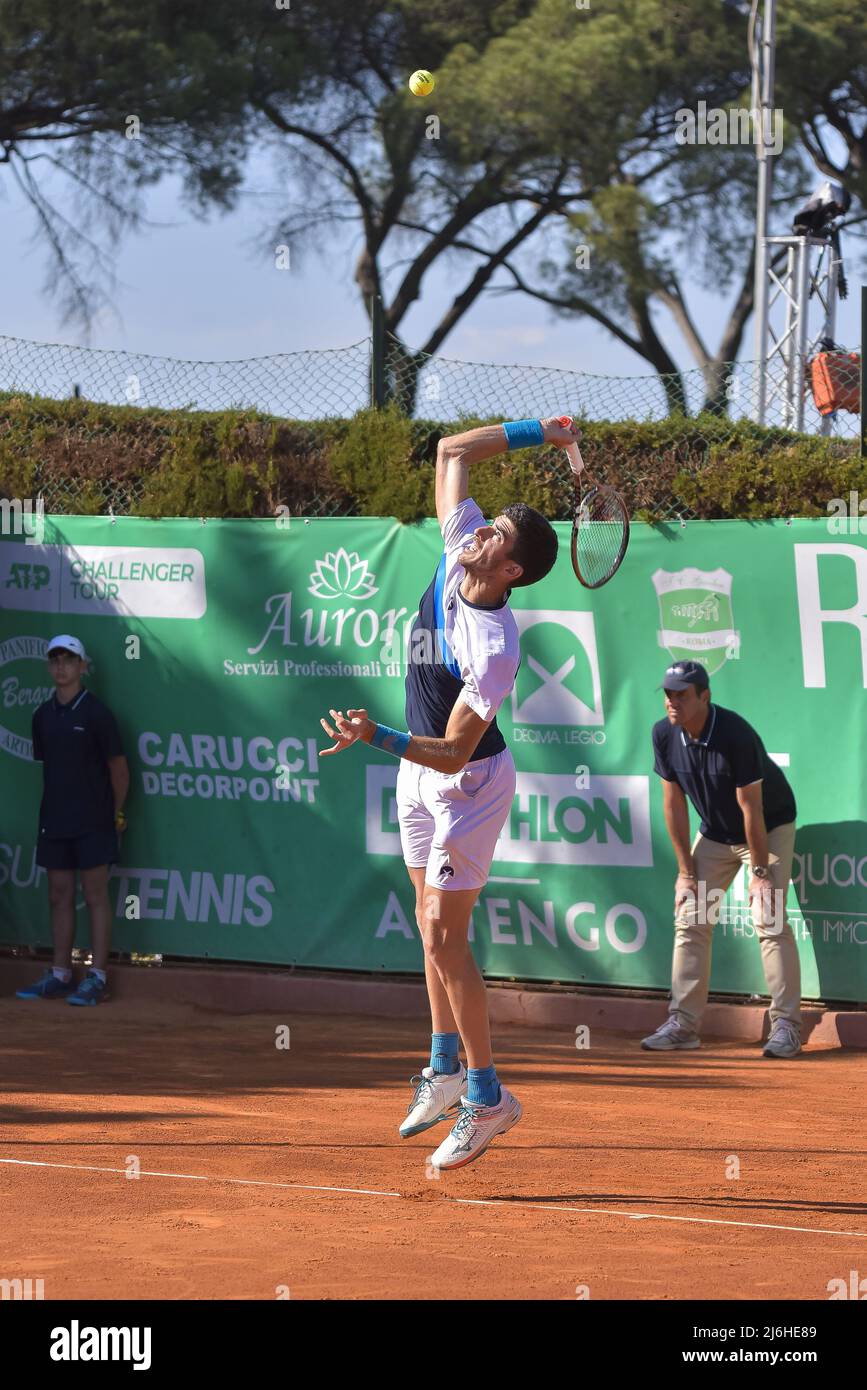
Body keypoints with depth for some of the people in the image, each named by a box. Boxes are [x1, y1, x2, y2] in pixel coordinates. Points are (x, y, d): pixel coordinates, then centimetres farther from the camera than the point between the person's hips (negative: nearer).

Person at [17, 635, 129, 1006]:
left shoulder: (96, 713, -7)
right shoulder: (43, 716, 10)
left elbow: (118, 767, -4)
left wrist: (116, 814, -2)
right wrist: (53, 806, 10)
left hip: (93, 823, -6)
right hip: (54, 822, 6)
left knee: (95, 895, -3)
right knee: (59, 896, 9)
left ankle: (97, 977, -3)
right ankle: (59, 974, 14)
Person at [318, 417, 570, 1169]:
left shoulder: (492, 648, -32)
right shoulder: (458, 549, -12)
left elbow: (453, 754, -31)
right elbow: (452, 451, 0)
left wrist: (376, 736, -43)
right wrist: (533, 431, -8)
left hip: (466, 783, -9)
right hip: (421, 775, 9)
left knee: (444, 936, -9)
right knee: (433, 923, 15)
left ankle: (487, 1097, -3)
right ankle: (446, 1069, 26)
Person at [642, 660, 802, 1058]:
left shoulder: (736, 735, -32)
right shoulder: (665, 734, -14)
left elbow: (751, 808, -27)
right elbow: (673, 801, -7)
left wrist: (759, 871, -23)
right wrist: (686, 870, -6)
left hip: (769, 828, -6)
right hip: (714, 833, 6)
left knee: (769, 919, -17)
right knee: (690, 919, 0)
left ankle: (786, 1025, -15)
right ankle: (683, 1023, 3)